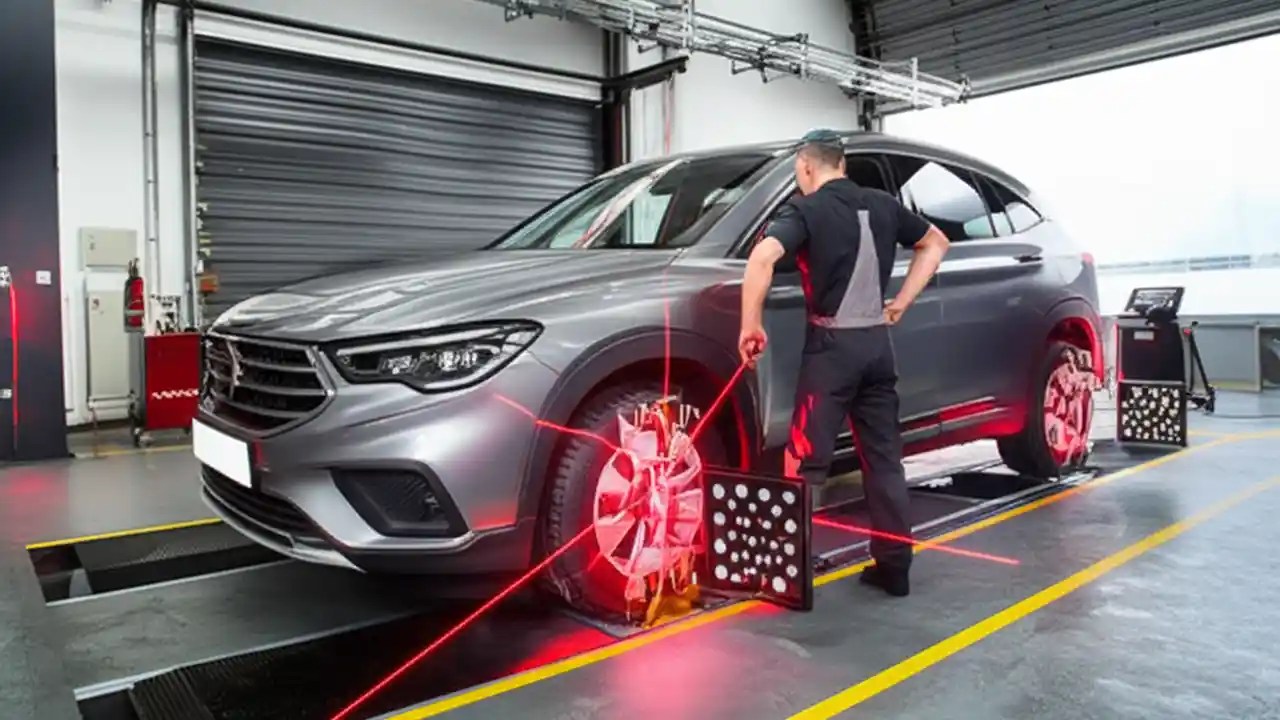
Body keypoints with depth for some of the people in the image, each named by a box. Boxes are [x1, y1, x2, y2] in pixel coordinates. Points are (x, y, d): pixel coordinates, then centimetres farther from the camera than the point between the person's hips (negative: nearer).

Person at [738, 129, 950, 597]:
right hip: (877, 344, 6)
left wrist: (751, 325, -15)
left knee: (807, 462, 0)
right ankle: (894, 566, 18)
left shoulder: (806, 210, -6)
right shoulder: (882, 205, 12)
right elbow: (936, 243, 25)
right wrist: (901, 302, 19)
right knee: (884, 458, 12)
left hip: (833, 344, -6)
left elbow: (762, 257, -24)